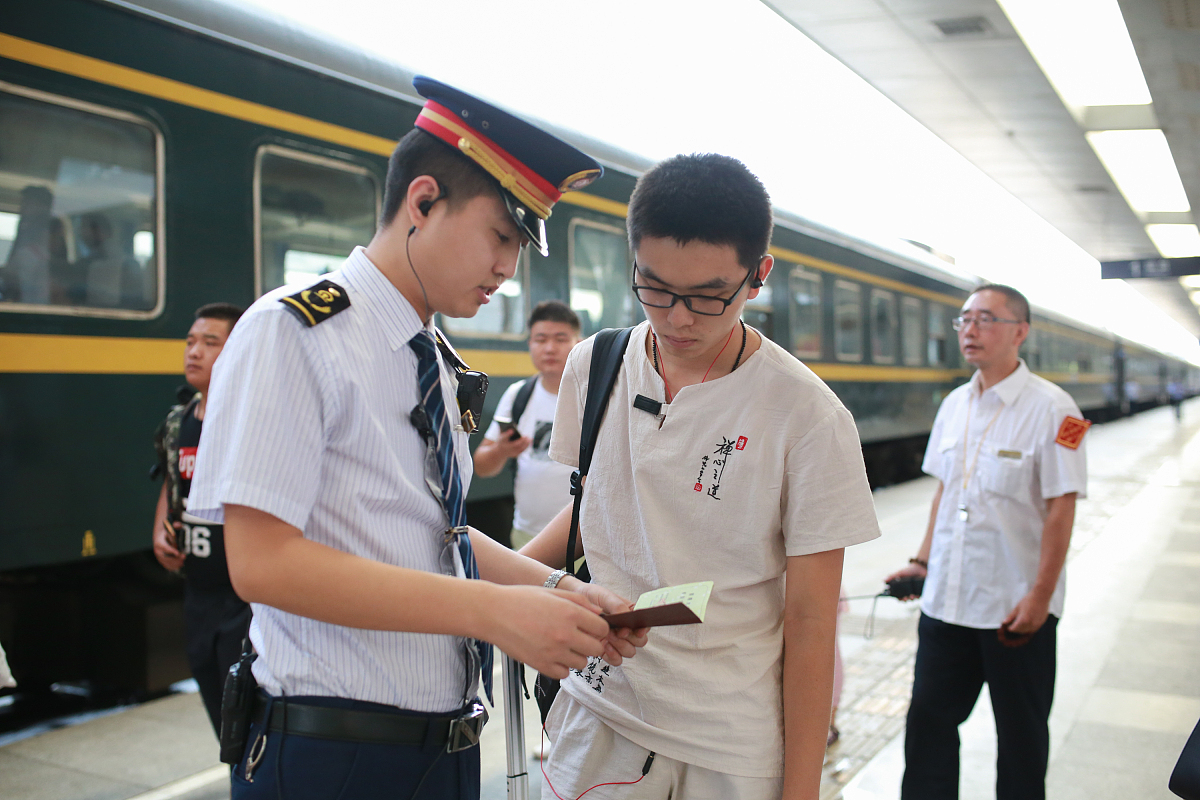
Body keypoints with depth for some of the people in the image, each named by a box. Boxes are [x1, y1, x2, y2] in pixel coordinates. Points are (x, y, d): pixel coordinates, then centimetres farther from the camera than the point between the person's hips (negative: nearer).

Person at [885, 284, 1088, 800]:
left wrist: (1040, 595, -16)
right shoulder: (955, 404, 8)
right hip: (946, 599, 6)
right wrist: (924, 560, 12)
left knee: (1021, 735, 11)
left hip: (1017, 607, -5)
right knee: (929, 720, 11)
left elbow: (1060, 510, -13)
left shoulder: (1051, 408, -11)